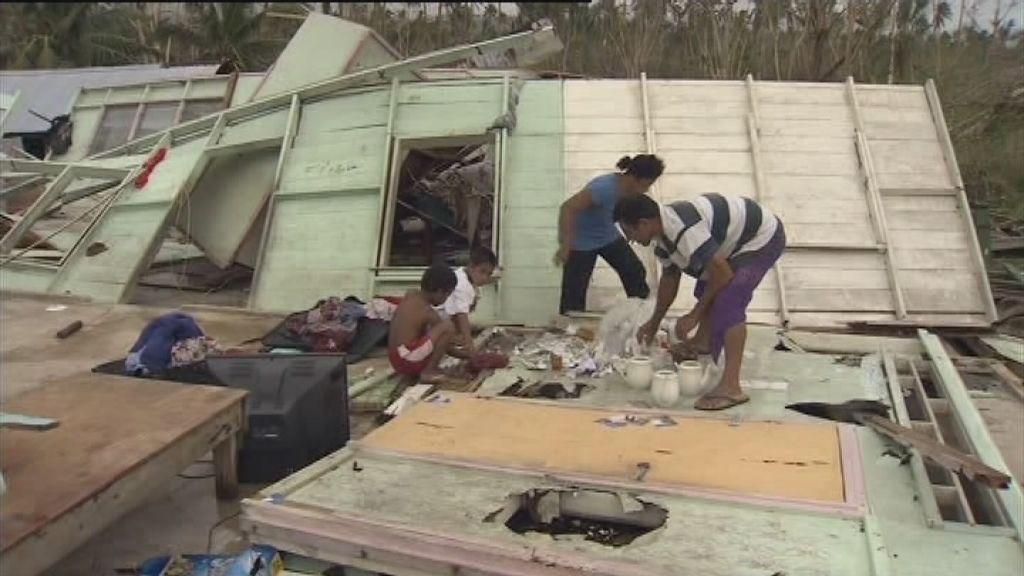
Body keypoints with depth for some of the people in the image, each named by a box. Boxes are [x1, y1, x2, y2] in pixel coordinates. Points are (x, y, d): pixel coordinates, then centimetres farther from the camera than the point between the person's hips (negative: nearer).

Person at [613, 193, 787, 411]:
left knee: (728, 303, -23)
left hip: (763, 237, -10)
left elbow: (723, 273, -31)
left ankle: (730, 388, -25)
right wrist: (653, 324, 19)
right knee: (707, 289, 24)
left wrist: (694, 315, -20)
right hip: (737, 236, 10)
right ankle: (703, 341, 47)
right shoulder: (664, 231, -2)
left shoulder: (683, 231, -33)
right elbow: (669, 279, 12)